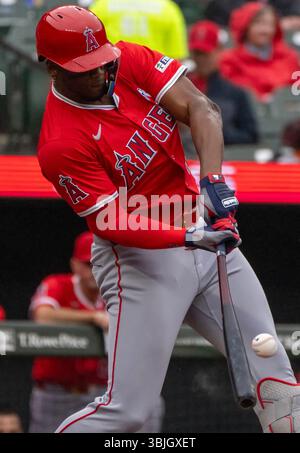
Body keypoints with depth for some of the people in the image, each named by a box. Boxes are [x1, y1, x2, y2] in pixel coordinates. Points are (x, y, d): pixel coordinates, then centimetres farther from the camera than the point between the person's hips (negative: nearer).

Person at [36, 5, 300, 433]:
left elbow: (200, 108, -12)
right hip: (142, 261, -6)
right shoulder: (61, 144, -20)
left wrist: (212, 179, -28)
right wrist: (190, 238, -36)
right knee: (127, 409, -11)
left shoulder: (130, 61, -4)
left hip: (203, 233, 6)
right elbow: (113, 224, -23)